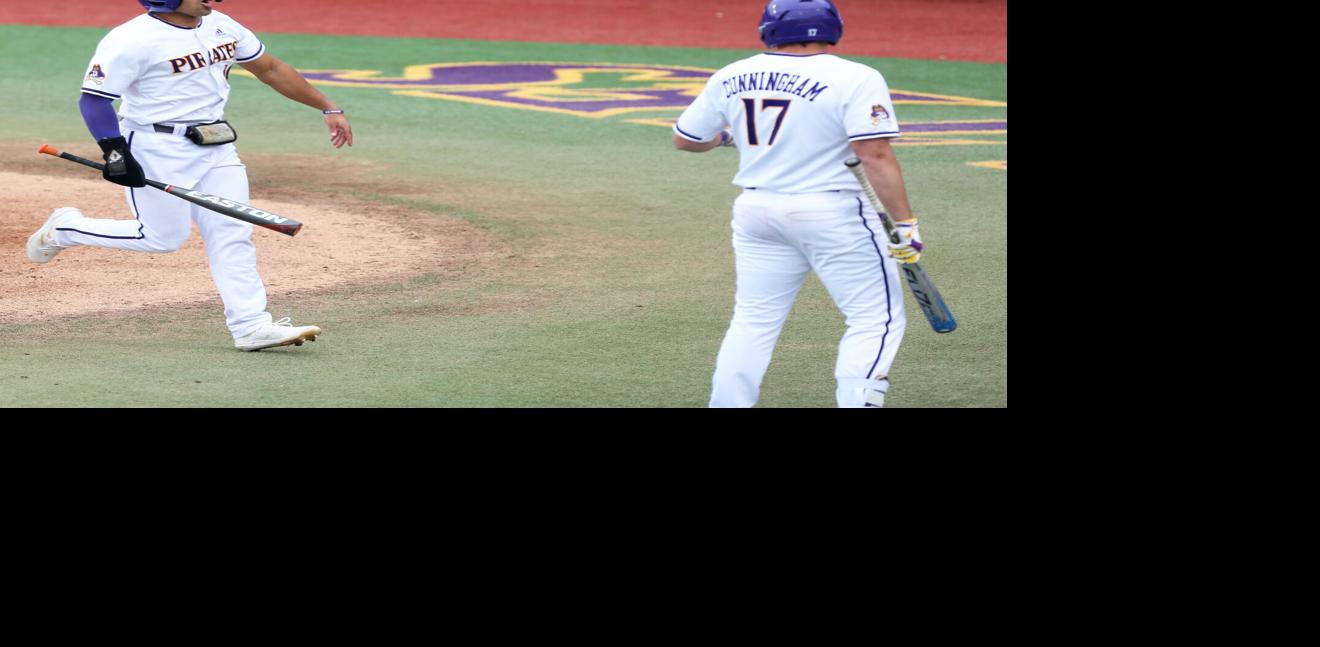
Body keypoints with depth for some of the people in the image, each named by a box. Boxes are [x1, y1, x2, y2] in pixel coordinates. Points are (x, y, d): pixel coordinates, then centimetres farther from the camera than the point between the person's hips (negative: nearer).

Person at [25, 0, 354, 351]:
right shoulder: (133, 39, -16)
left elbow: (271, 69, 15)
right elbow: (95, 98, -16)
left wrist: (328, 109, 14)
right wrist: (115, 151, -27)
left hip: (216, 150, 7)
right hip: (158, 151, -7)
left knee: (231, 234, -1)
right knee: (164, 237, -1)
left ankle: (251, 326, -3)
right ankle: (64, 228, 18)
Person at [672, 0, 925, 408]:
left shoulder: (731, 79, 4)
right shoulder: (854, 80, -12)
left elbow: (684, 140, 15)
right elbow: (876, 157, -19)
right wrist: (904, 224, -15)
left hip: (756, 210, 5)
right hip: (832, 214, -5)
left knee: (754, 318, 16)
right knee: (877, 316, 4)